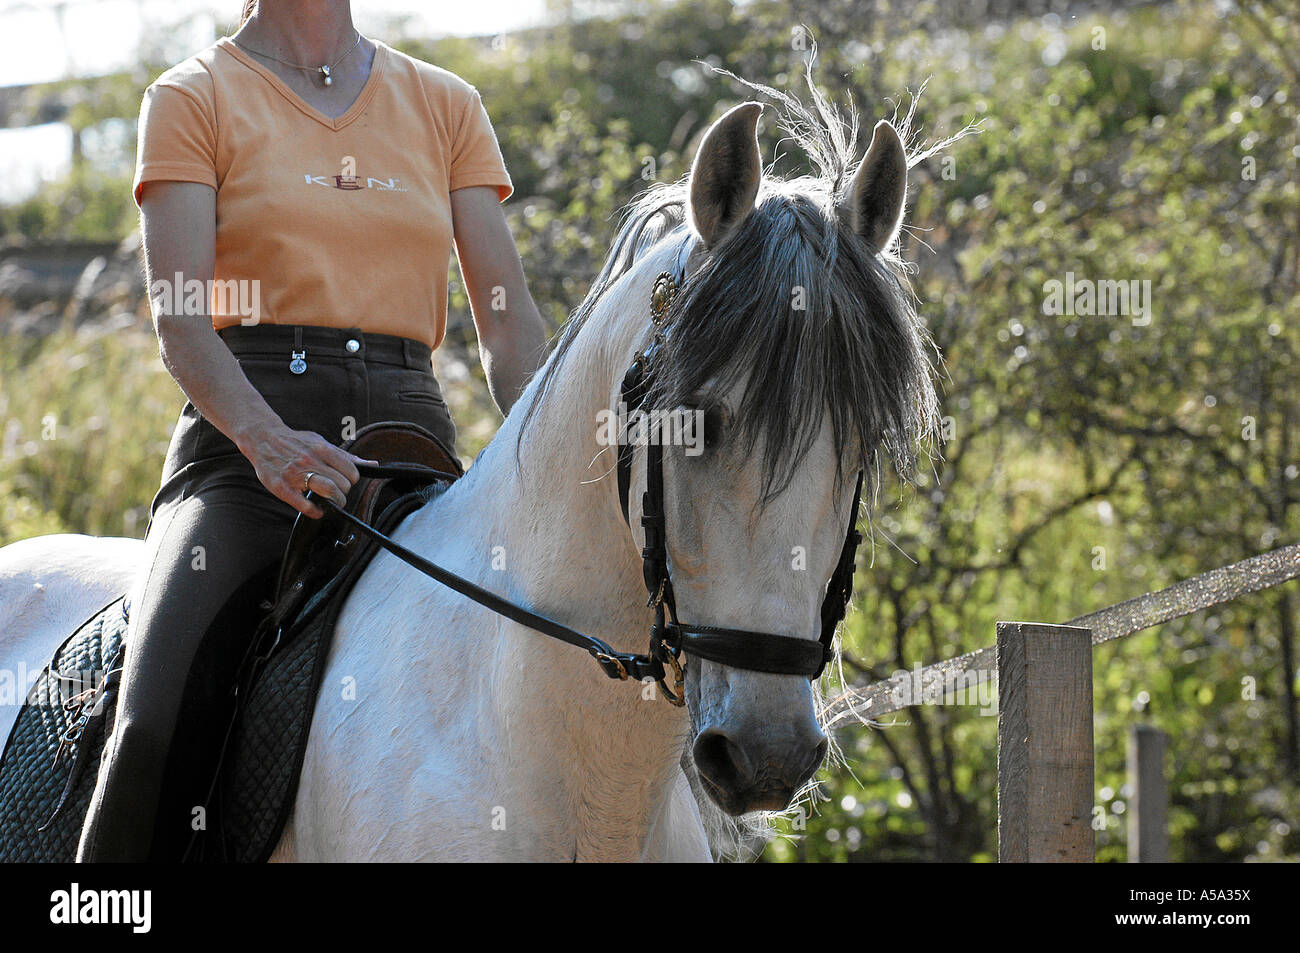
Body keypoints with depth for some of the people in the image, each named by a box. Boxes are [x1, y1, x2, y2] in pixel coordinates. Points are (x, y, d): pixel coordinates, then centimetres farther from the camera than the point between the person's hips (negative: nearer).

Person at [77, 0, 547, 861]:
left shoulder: (446, 107, 18)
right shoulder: (195, 99, 9)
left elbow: (510, 321, 10)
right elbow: (178, 318, -5)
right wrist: (267, 439, -25)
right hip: (245, 445, -3)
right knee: (158, 733, -27)